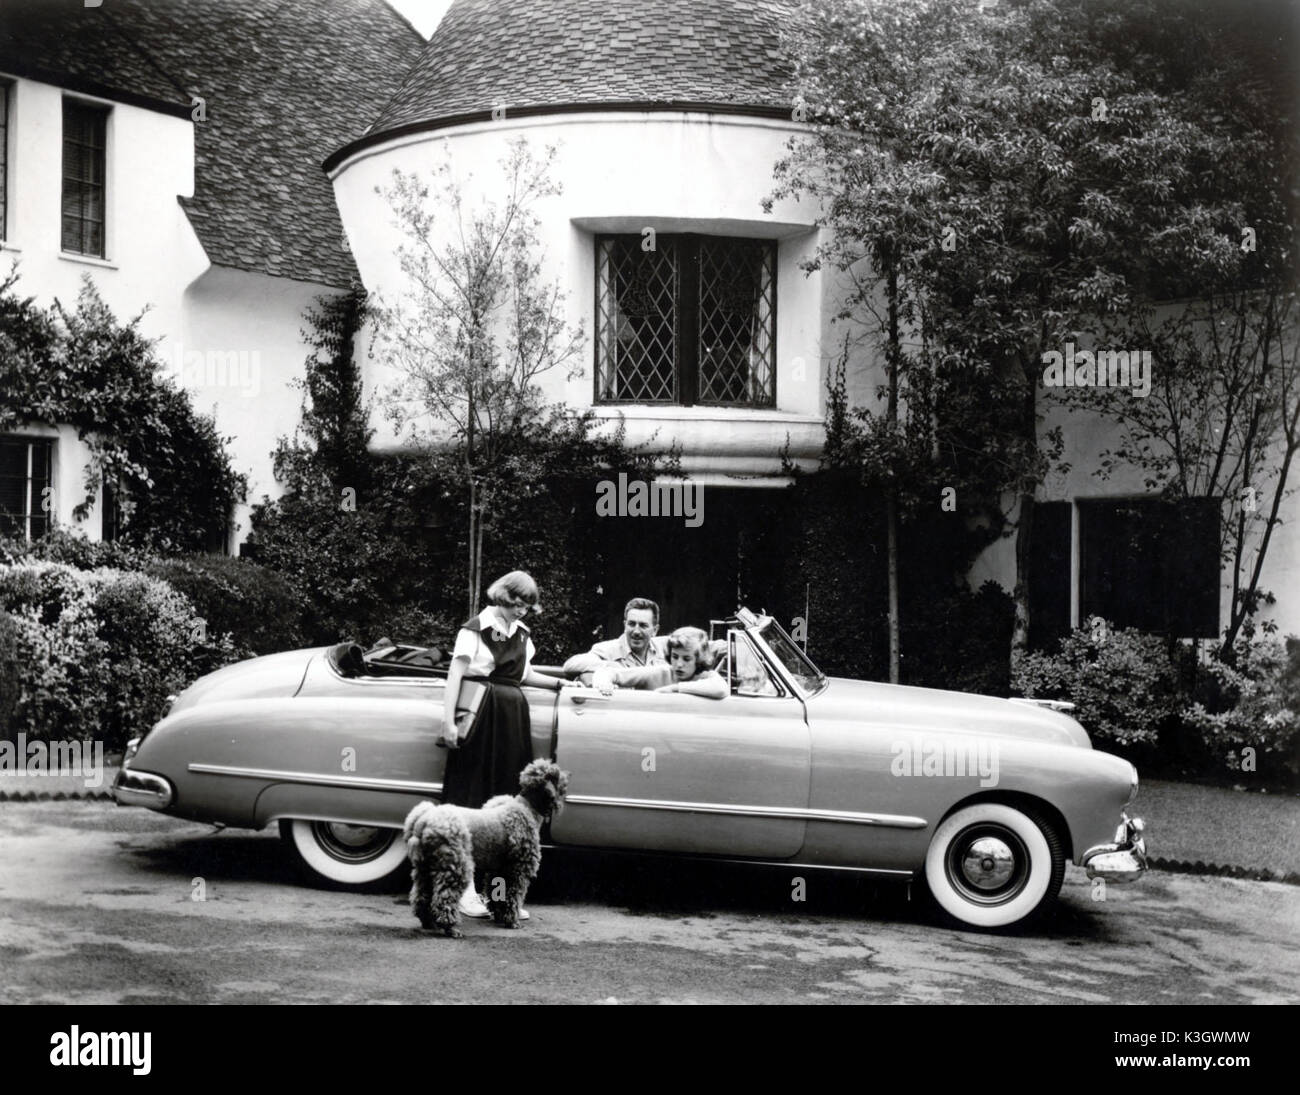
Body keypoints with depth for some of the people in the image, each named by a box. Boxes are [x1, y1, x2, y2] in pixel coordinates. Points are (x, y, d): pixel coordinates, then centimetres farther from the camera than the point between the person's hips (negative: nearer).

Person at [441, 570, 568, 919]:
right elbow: (455, 675, -8)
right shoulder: (475, 629, -4)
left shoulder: (522, 634, 16)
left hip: (513, 720, 6)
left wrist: (559, 683, 24)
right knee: (472, 802, -6)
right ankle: (466, 891, -3)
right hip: (481, 720, -6)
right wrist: (449, 720, -15)